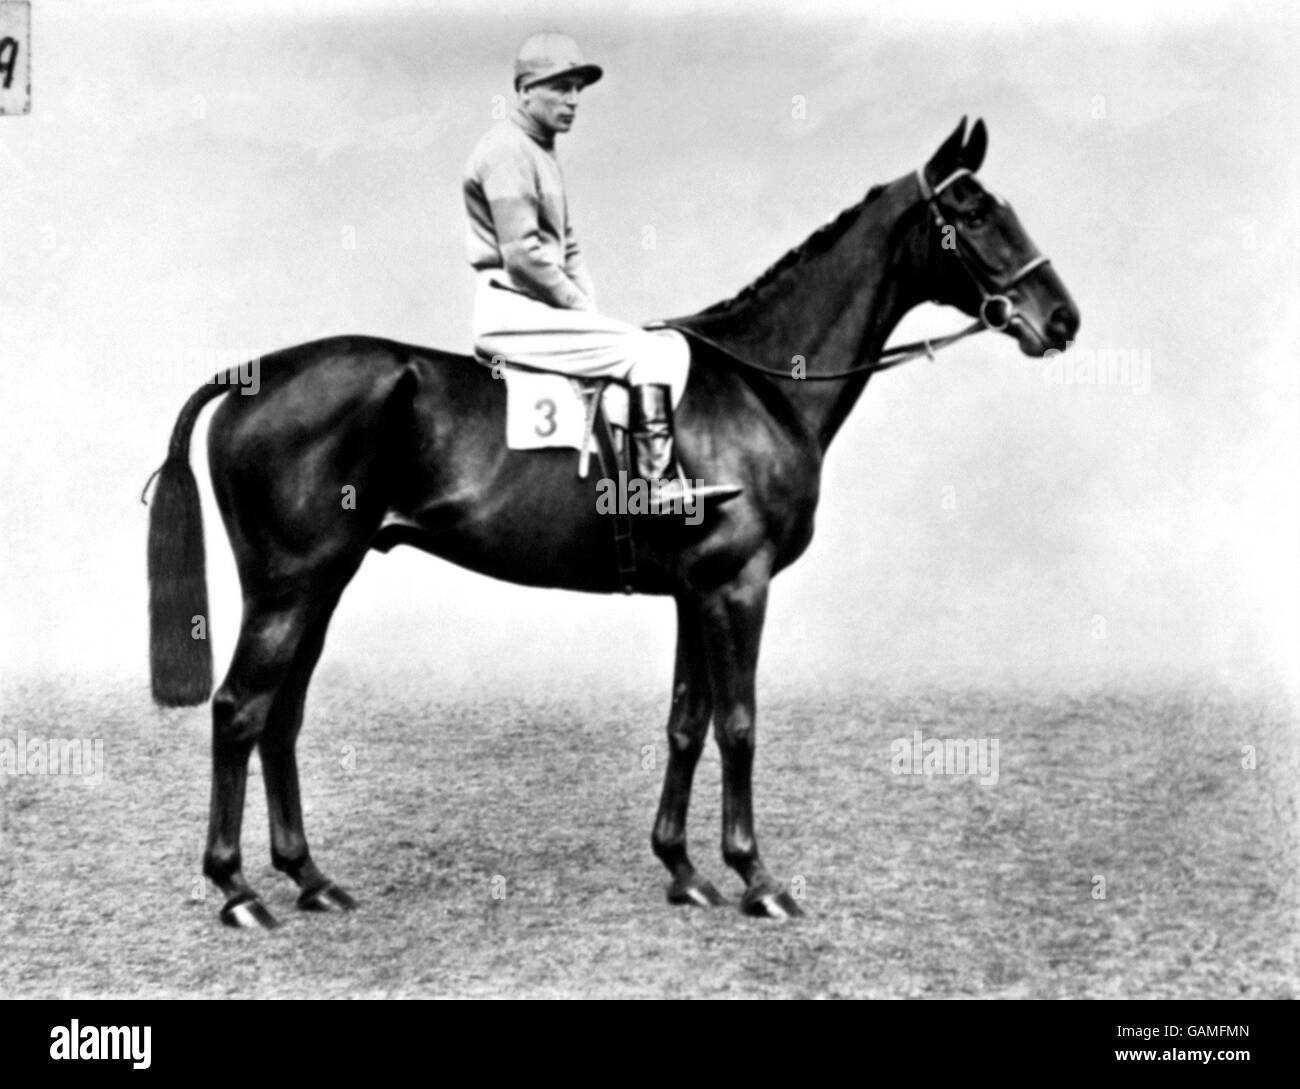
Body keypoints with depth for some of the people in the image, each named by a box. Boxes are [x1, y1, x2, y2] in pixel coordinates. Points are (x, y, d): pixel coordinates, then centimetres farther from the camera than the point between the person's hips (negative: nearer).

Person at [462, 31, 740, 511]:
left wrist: (588, 304, 7)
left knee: (669, 344, 5)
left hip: (545, 306, 10)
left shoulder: (541, 153, 21)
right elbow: (522, 254, -19)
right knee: (646, 351, -19)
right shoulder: (506, 150, -11)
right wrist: (579, 306, -12)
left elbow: (566, 245, 22)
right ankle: (660, 481, -21)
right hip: (513, 309, -10)